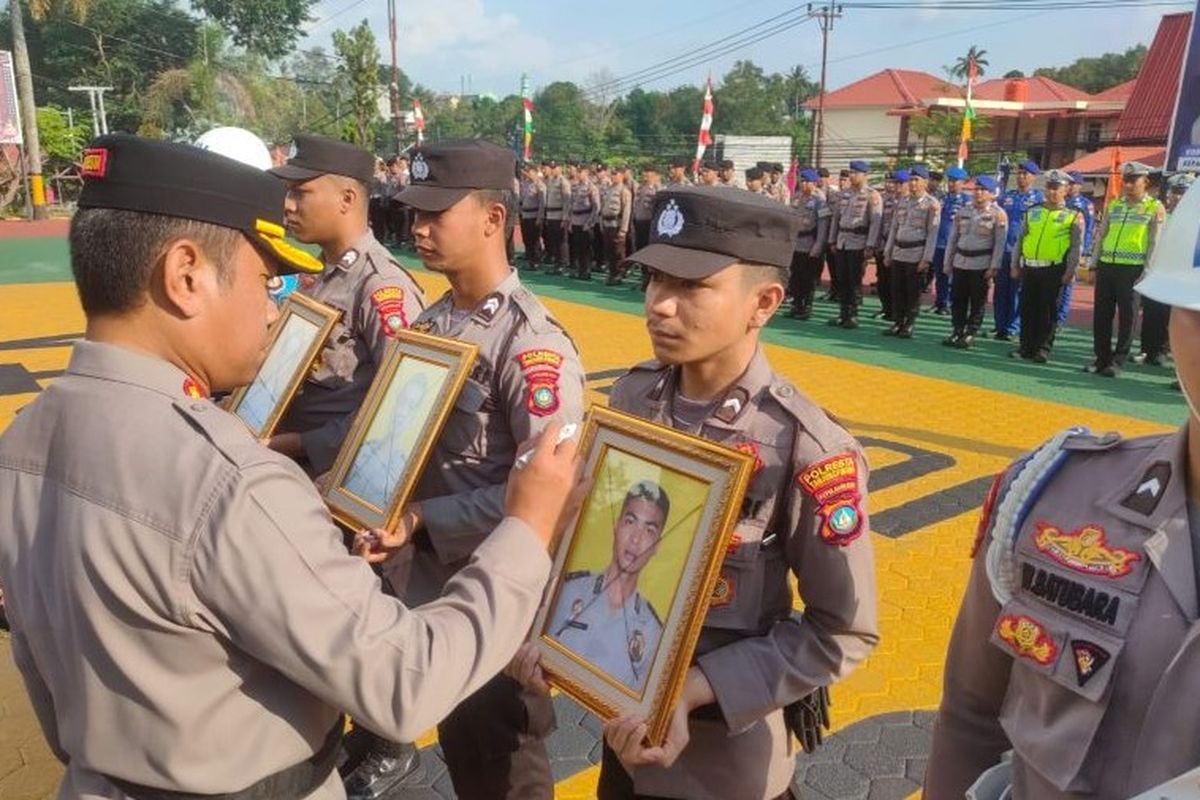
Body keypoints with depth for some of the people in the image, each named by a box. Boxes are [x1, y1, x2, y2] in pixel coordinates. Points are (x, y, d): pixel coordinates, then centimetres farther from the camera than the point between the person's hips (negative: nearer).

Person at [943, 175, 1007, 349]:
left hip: (981, 264, -4)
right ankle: (958, 331, 15)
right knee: (957, 299, 6)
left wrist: (994, 267, -13)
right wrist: (948, 262, 9)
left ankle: (970, 334, 8)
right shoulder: (963, 211, 10)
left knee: (978, 301, 2)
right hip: (960, 262, 4)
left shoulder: (998, 214, -3)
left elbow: (1000, 243, -7)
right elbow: (953, 238, 13)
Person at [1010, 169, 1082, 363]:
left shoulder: (1073, 216, 1)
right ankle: (1026, 346, 15)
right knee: (1027, 309, 6)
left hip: (1054, 270, -3)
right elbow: (1021, 239, 14)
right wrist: (1015, 265, 10)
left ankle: (1043, 349, 7)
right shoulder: (1032, 211, 11)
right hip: (1029, 268, 4)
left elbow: (1077, 246, -2)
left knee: (1048, 310, 1)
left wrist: (1070, 271, -8)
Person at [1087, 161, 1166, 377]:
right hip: (1106, 266, 4)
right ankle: (1101, 358, 14)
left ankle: (1118, 361, 6)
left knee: (1127, 316, 0)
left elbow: (1154, 243, -4)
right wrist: (1095, 264, 9)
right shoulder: (1114, 205, 13)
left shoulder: (1154, 209, 1)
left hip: (1133, 269, -4)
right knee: (1101, 314, 5)